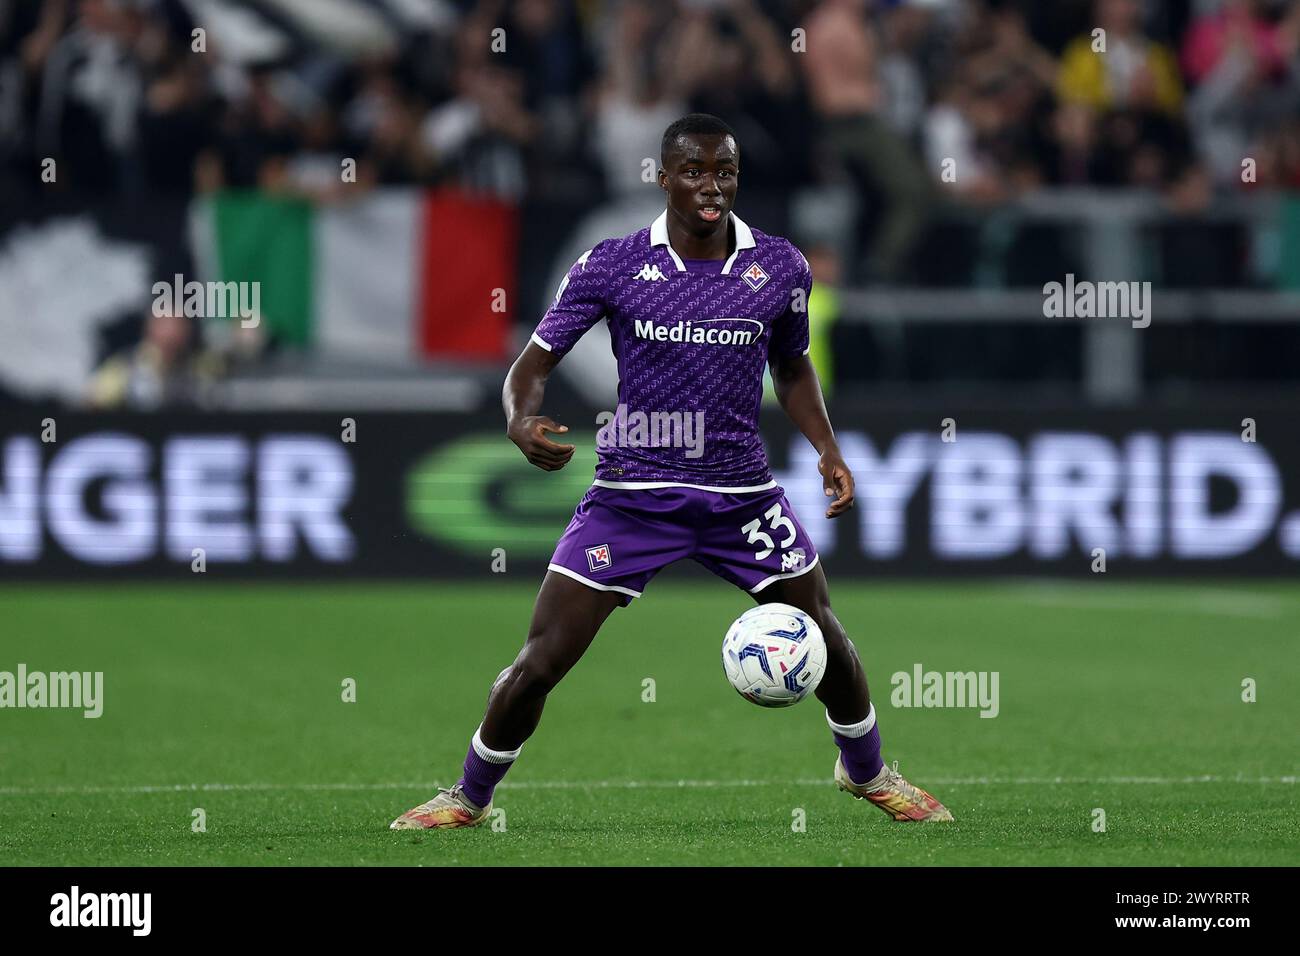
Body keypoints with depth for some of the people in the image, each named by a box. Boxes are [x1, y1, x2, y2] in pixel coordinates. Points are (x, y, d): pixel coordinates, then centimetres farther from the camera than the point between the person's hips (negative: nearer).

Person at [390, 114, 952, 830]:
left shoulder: (780, 267, -1)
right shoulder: (611, 266, -8)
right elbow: (535, 362, -5)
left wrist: (827, 448, 1)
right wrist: (521, 421, -26)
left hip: (744, 494, 2)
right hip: (633, 493, -2)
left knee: (827, 647, 7)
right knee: (541, 660, -8)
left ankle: (866, 771, 36)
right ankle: (468, 797, 13)